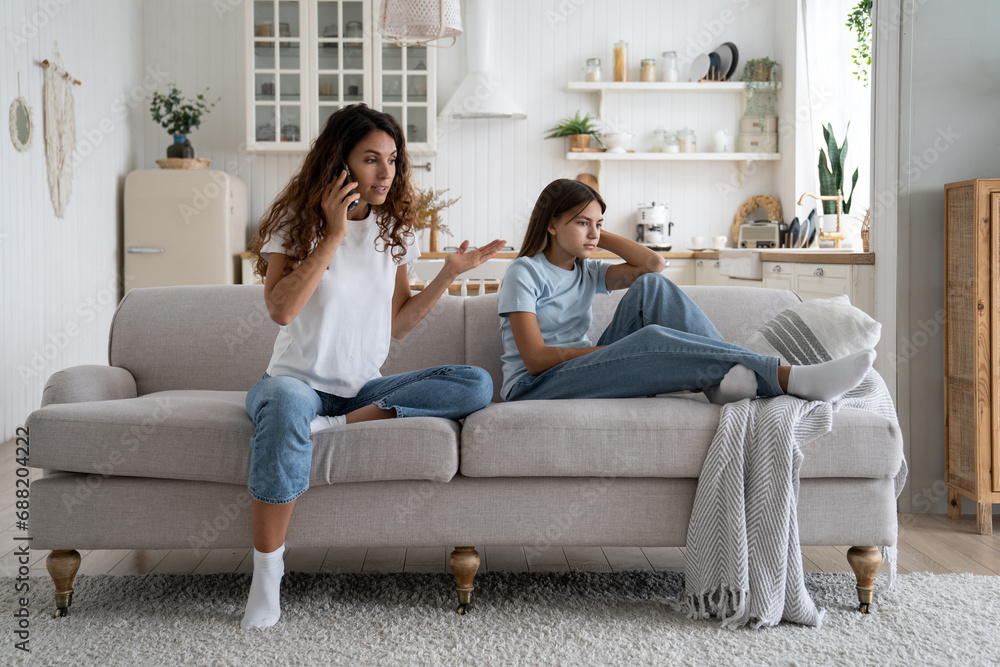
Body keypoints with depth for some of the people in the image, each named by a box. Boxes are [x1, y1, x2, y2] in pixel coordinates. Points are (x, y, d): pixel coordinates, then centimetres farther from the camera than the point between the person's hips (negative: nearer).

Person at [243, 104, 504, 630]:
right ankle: (266, 571, -30)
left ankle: (340, 425, -27)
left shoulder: (393, 228, 9)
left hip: (365, 388, 4)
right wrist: (334, 235, -17)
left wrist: (448, 275, 1)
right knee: (286, 405, -42)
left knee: (476, 385, -17)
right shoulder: (296, 222, -3)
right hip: (299, 381, -4)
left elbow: (396, 323, 10)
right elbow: (282, 310, -18)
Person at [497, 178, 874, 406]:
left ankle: (720, 380, -31)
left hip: (585, 373, 7)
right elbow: (535, 358, -14)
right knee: (651, 339, -32)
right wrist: (613, 349, -16)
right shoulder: (524, 273, -2)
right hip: (535, 388, -7)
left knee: (651, 287, -13)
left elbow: (653, 263, 6)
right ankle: (798, 380, -40)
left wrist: (598, 235, 9)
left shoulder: (587, 272, 19)